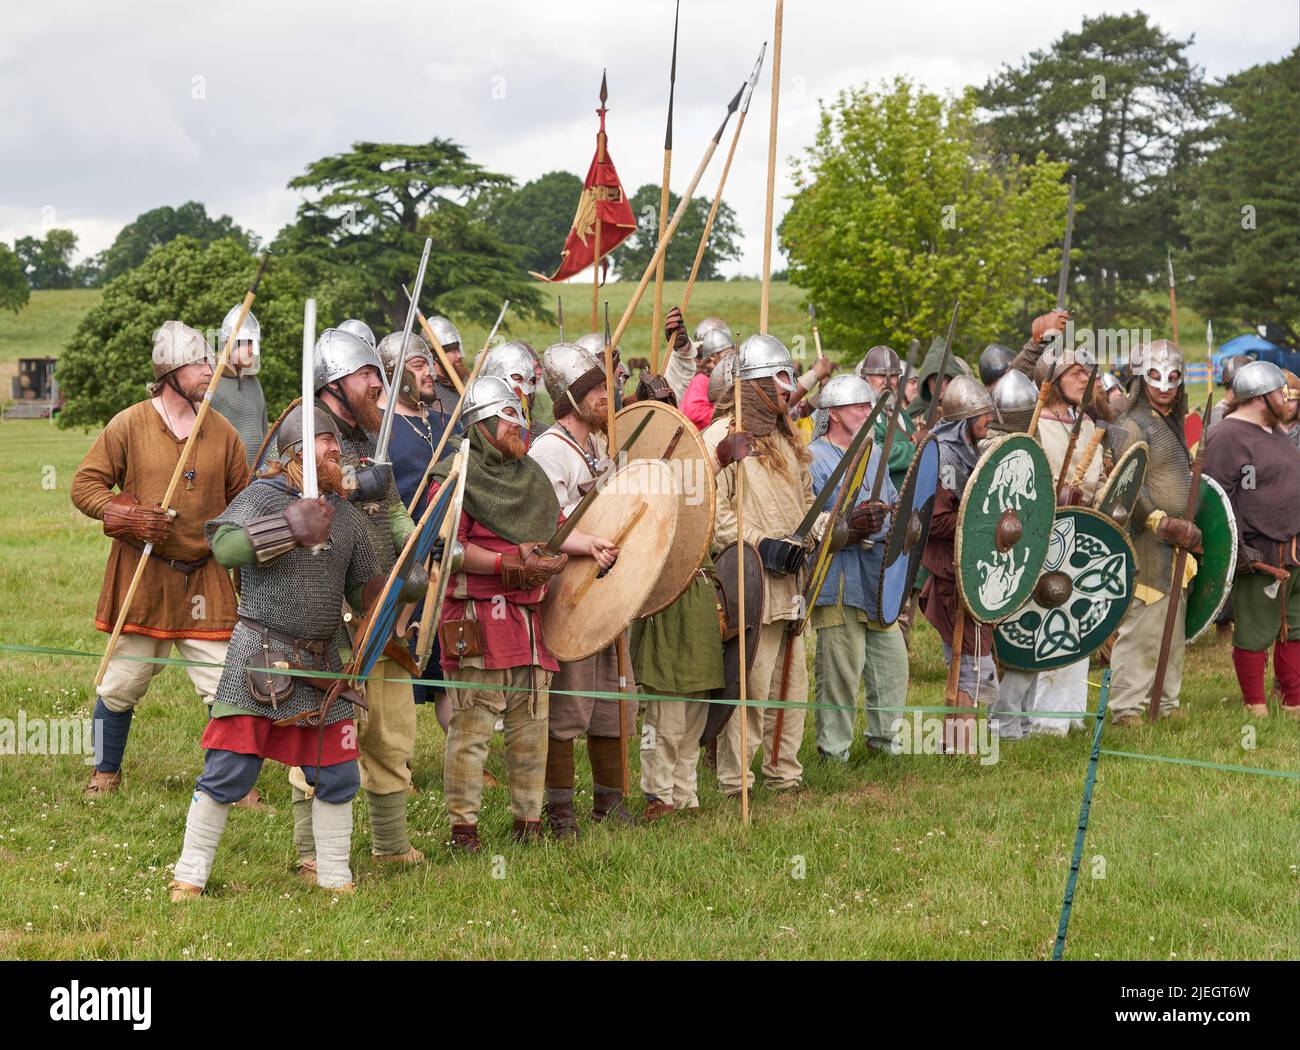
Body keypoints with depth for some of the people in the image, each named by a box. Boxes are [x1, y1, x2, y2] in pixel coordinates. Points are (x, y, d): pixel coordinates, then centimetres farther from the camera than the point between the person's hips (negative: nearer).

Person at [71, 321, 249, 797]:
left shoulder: (221, 431, 6)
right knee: (121, 684, 8)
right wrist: (129, 517, -16)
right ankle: (105, 775, 27)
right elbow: (84, 486, -1)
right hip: (140, 576, -2)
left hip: (205, 579, 2)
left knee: (225, 687, -2)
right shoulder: (129, 425, -2)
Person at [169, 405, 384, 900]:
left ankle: (335, 877, 21)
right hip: (260, 654, -6)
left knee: (337, 776, 7)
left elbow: (363, 586, 18)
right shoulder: (262, 496, -6)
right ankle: (189, 876, 7)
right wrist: (290, 527, -28)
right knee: (229, 772, -4)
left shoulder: (346, 514, 12)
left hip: (322, 664, 6)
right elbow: (224, 547, -23)